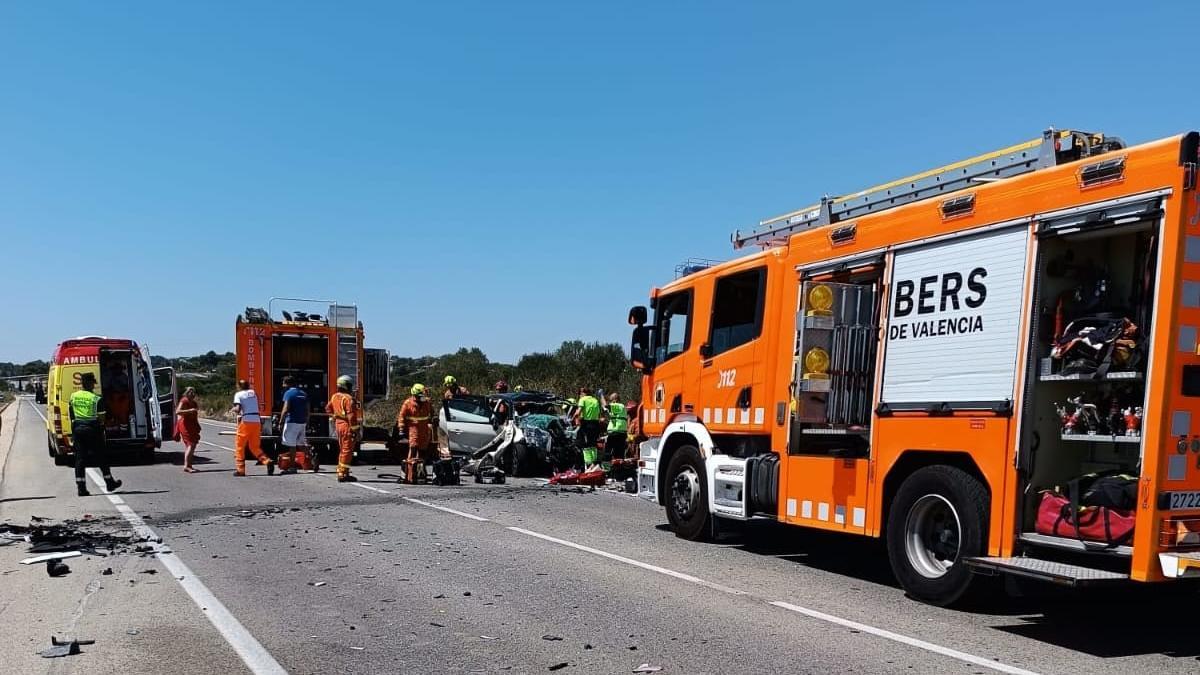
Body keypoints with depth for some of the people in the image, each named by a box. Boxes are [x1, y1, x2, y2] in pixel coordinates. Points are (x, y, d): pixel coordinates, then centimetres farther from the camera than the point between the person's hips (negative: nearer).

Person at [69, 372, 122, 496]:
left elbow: (70, 416, 10)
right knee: (101, 457, 8)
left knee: (80, 458, 5)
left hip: (77, 429, 4)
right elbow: (101, 418, -9)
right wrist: (101, 430, 5)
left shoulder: (73, 397, 4)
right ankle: (109, 483, 18)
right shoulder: (97, 399, -10)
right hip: (92, 429, -4)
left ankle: (81, 487, 2)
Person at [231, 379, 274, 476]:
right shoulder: (253, 393, 17)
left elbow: (237, 409, -11)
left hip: (246, 422, -5)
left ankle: (240, 469, 6)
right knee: (255, 447, 13)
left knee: (239, 446, 8)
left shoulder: (238, 394, 1)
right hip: (257, 421, 5)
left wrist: (234, 410, 11)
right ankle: (267, 461, -8)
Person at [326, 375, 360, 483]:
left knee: (342, 450, 18)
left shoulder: (334, 397, 9)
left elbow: (328, 408, 24)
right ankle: (343, 475, -4)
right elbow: (351, 416, -21)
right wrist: (355, 430, -20)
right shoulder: (349, 398, -17)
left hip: (338, 425, 9)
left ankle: (341, 472, 25)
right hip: (347, 426, -9)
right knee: (347, 451, -4)